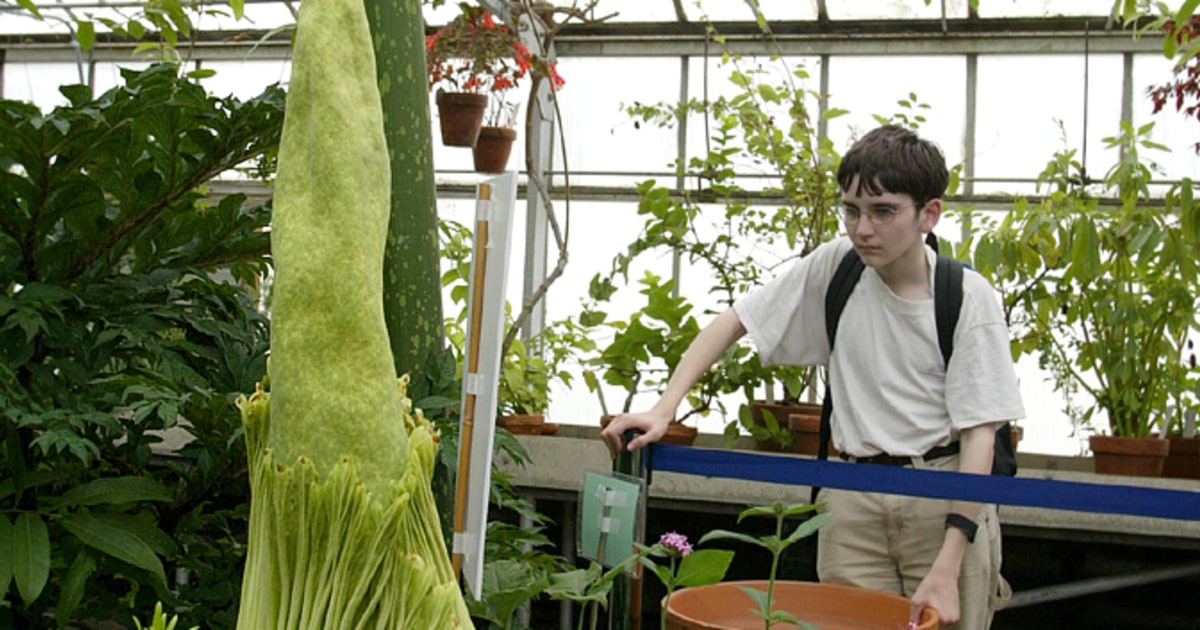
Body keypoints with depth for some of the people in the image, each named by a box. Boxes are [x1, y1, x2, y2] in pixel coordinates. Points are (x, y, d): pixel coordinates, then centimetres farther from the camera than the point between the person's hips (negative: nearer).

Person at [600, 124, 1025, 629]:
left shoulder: (967, 297, -10)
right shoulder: (834, 266, -3)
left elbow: (979, 432, -11)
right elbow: (733, 322, 1)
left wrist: (947, 567, -18)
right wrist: (663, 409, -13)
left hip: (948, 498, -2)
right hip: (852, 500, 2)